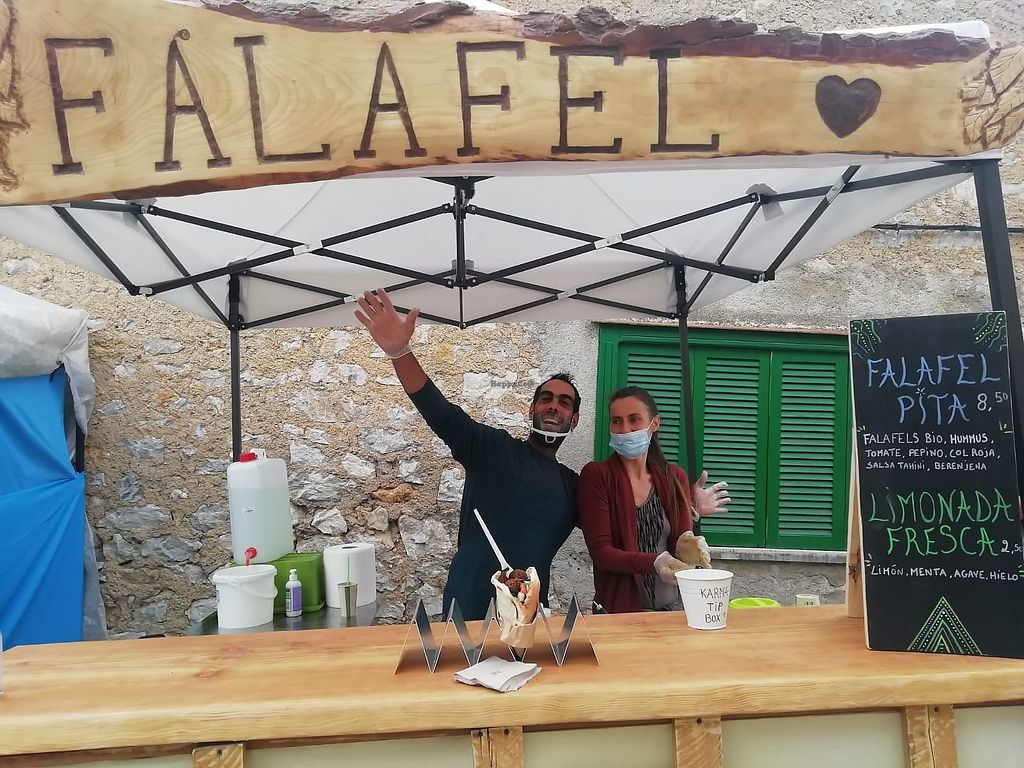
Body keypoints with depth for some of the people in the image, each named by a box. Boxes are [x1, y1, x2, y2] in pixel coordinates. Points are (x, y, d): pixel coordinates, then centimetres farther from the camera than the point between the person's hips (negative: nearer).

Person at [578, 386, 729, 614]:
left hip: (670, 607, 4)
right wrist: (654, 562, -26)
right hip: (618, 610, -4)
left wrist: (692, 513, -16)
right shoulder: (596, 475, -6)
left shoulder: (674, 477, 5)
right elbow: (601, 553, -12)